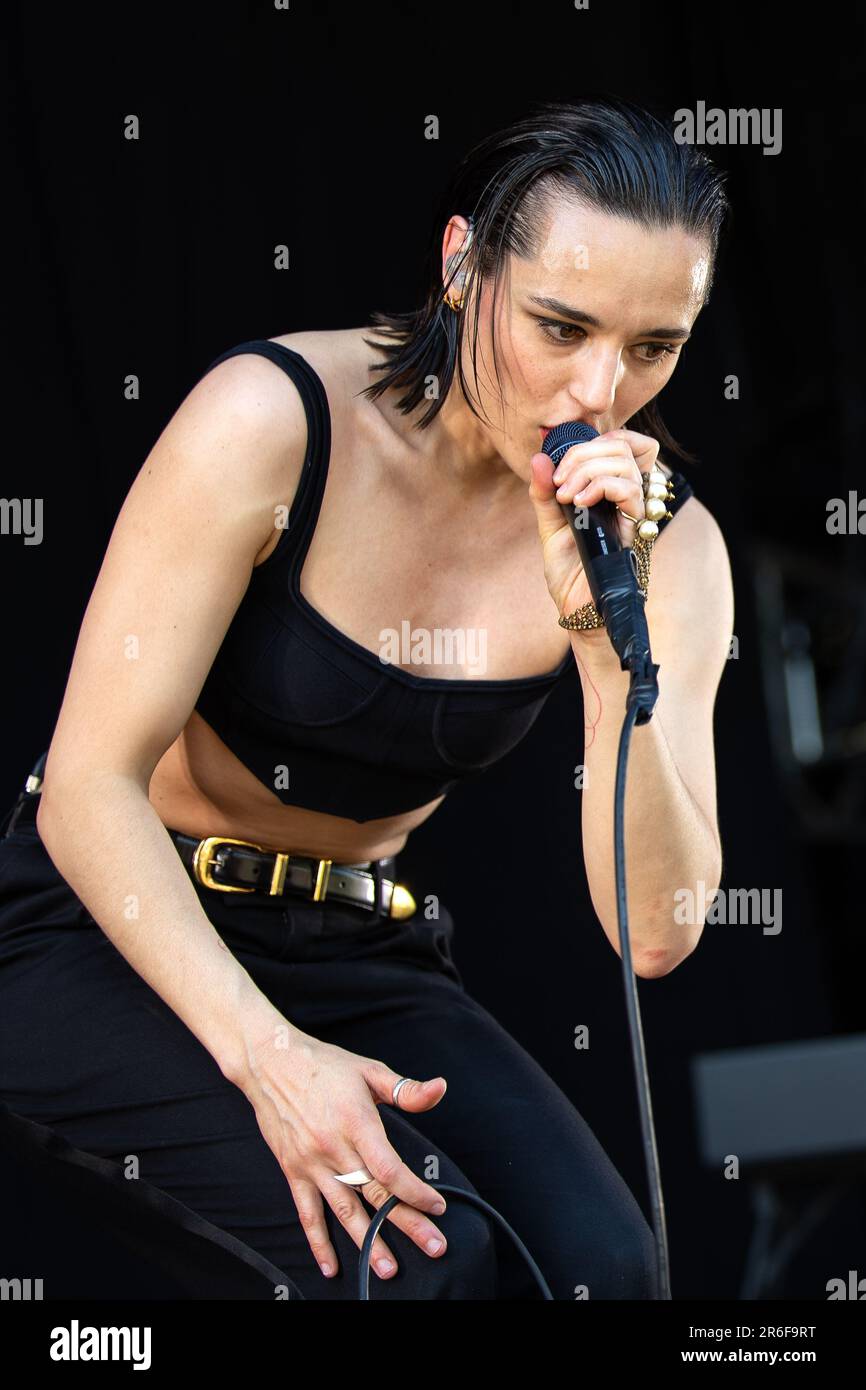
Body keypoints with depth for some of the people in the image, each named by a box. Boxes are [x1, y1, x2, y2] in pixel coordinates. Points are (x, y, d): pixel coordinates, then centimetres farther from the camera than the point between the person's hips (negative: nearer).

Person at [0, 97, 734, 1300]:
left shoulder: (664, 544, -7)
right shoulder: (274, 419, -18)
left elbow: (656, 936, -16)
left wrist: (612, 637, -29)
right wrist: (264, 1053, -31)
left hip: (362, 955, 4)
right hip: (111, 931, -4)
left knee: (599, 1264, -24)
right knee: (430, 1252, -28)